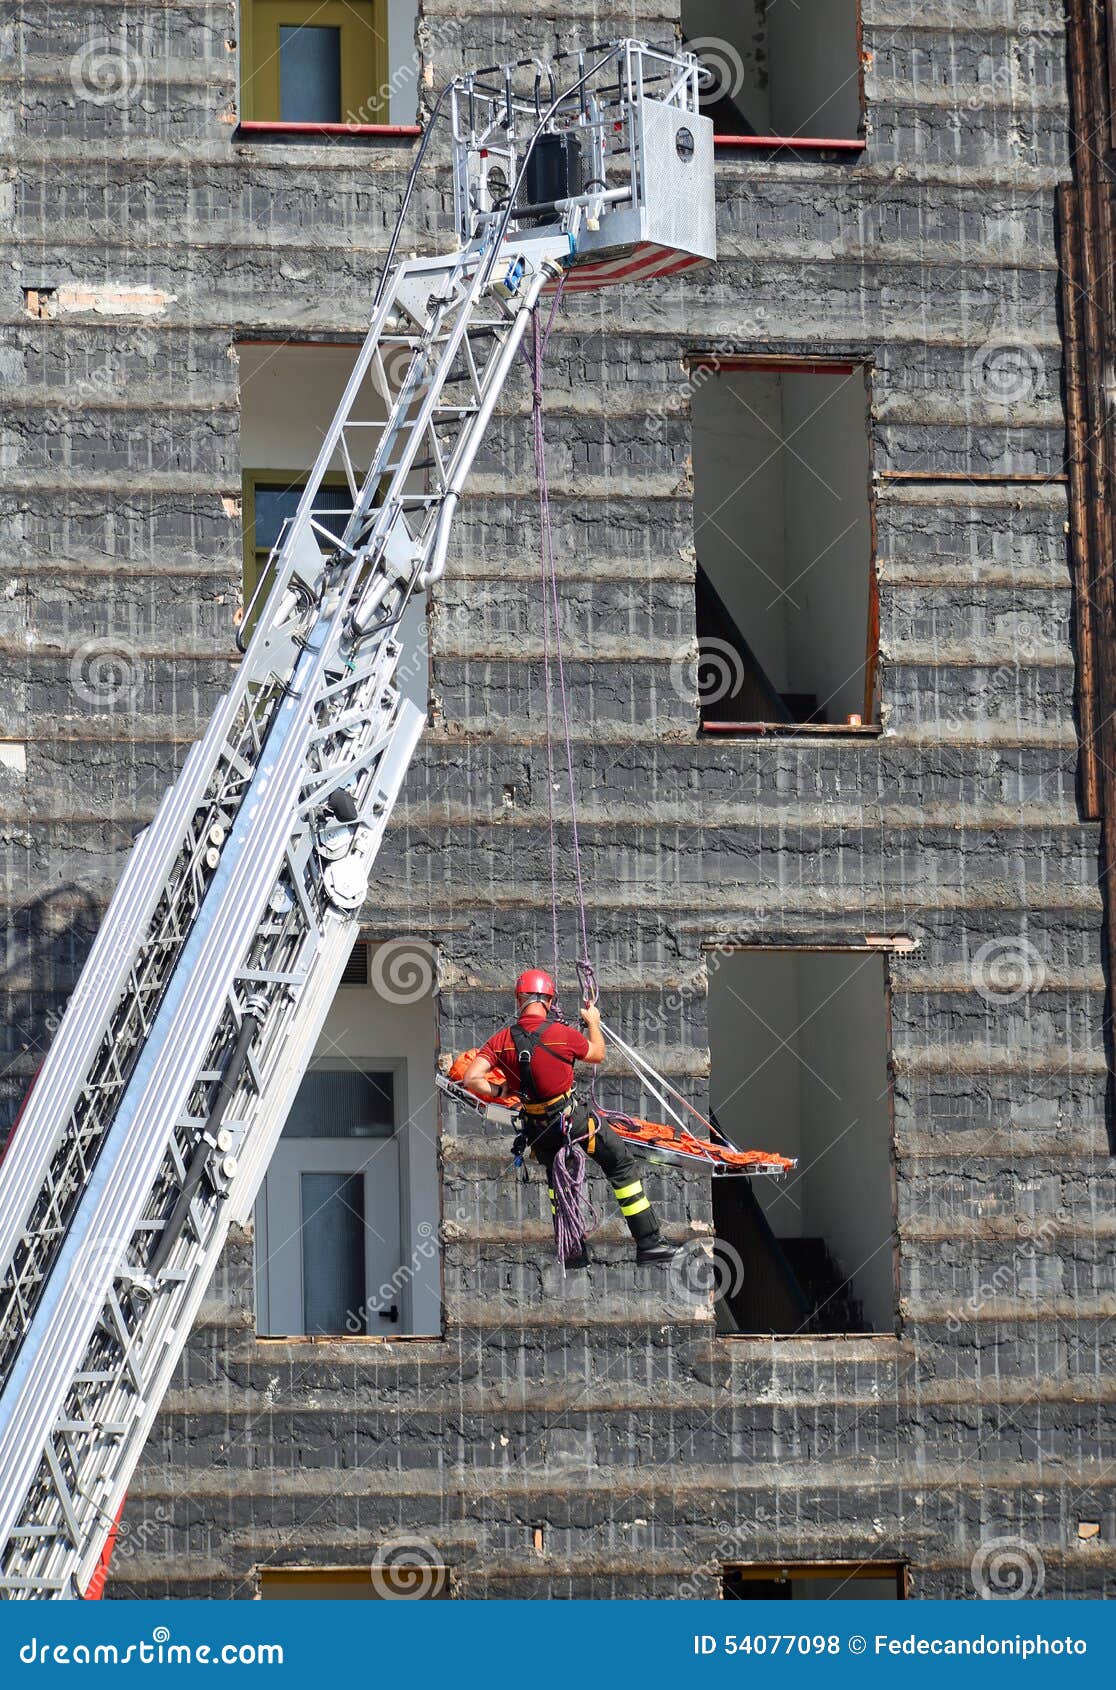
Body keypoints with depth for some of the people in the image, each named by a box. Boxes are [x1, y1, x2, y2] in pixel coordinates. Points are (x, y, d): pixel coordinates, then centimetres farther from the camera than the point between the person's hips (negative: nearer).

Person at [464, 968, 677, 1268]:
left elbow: (471, 1079, -15)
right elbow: (597, 1054, 3)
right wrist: (593, 1022, 21)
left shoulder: (501, 1041, -9)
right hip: (574, 1118, -4)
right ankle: (648, 1242, 8)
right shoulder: (562, 1034, -17)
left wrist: (498, 1091, 4)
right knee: (622, 1166, 10)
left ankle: (573, 1254, 29)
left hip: (538, 1130, 4)